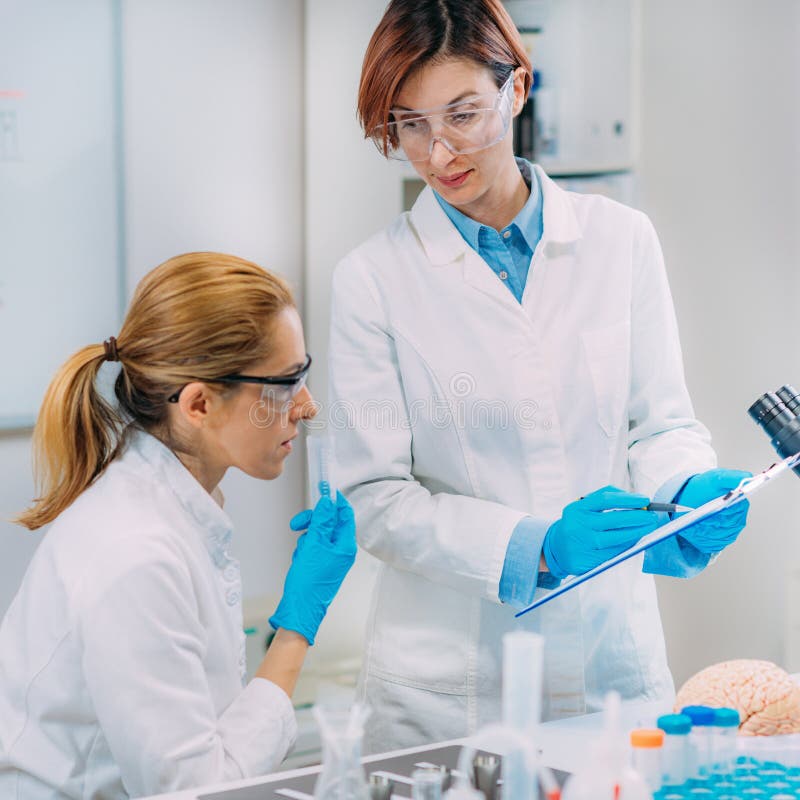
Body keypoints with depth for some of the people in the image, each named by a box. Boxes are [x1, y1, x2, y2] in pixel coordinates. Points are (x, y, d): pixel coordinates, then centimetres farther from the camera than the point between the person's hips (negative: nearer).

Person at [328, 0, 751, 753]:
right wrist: (536, 547, -21)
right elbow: (378, 499, -7)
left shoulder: (620, 240, 2)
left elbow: (659, 422, 7)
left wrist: (694, 491, -16)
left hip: (611, 657, 2)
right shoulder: (373, 278, -6)